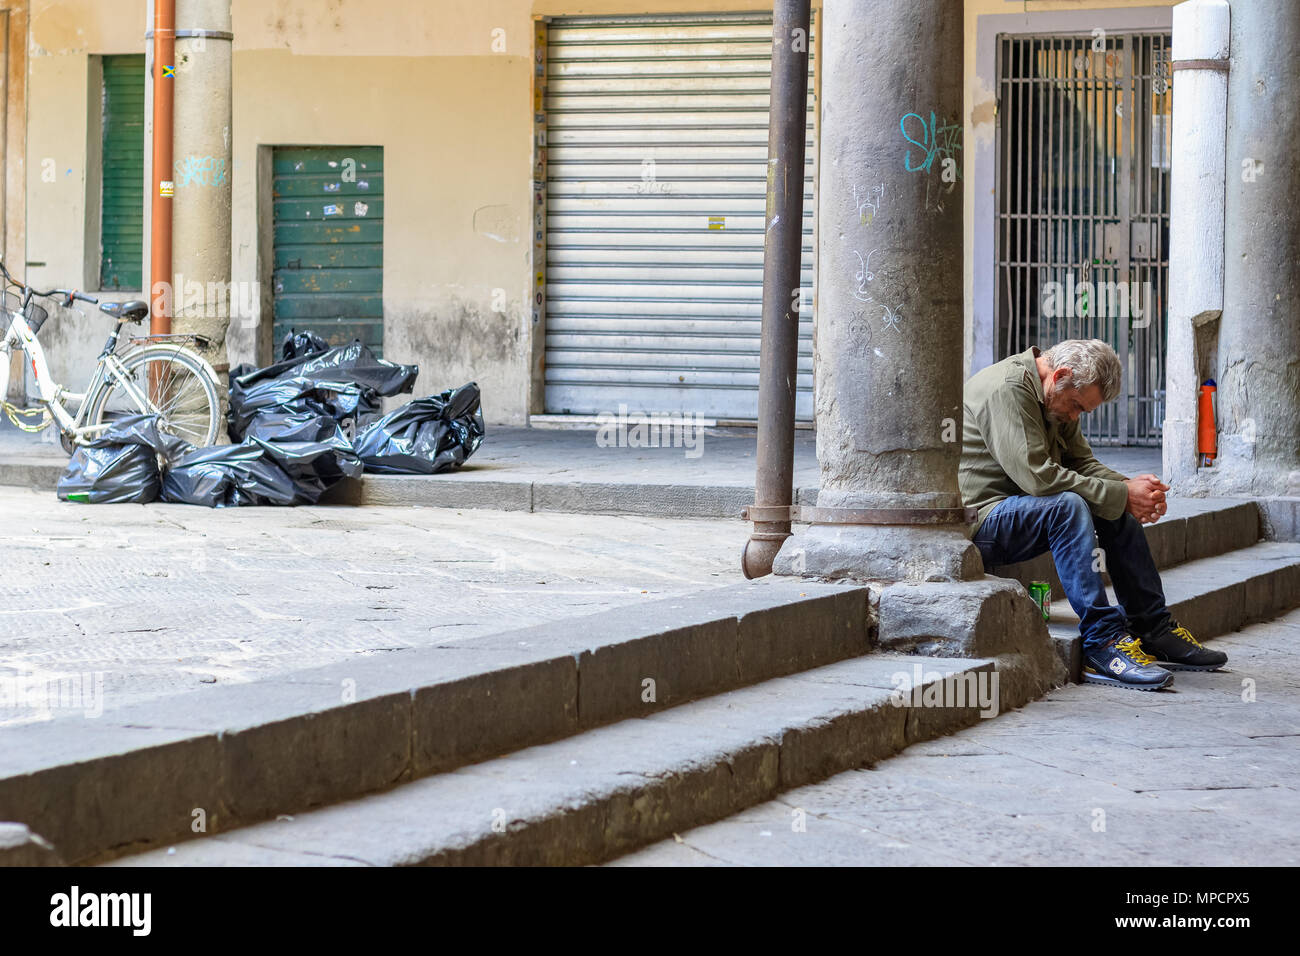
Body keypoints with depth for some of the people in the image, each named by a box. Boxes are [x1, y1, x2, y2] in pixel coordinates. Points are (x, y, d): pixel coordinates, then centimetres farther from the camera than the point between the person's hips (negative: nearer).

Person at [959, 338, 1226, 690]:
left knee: (1119, 511, 5)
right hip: (980, 521, -10)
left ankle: (1155, 630, 8)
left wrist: (1132, 487, -9)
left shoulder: (1057, 399, 12)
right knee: (1068, 505, -32)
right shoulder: (1007, 388, -20)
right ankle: (1103, 641, -33)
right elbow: (1037, 474, -27)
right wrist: (1121, 495, -22)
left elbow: (1081, 462, 12)